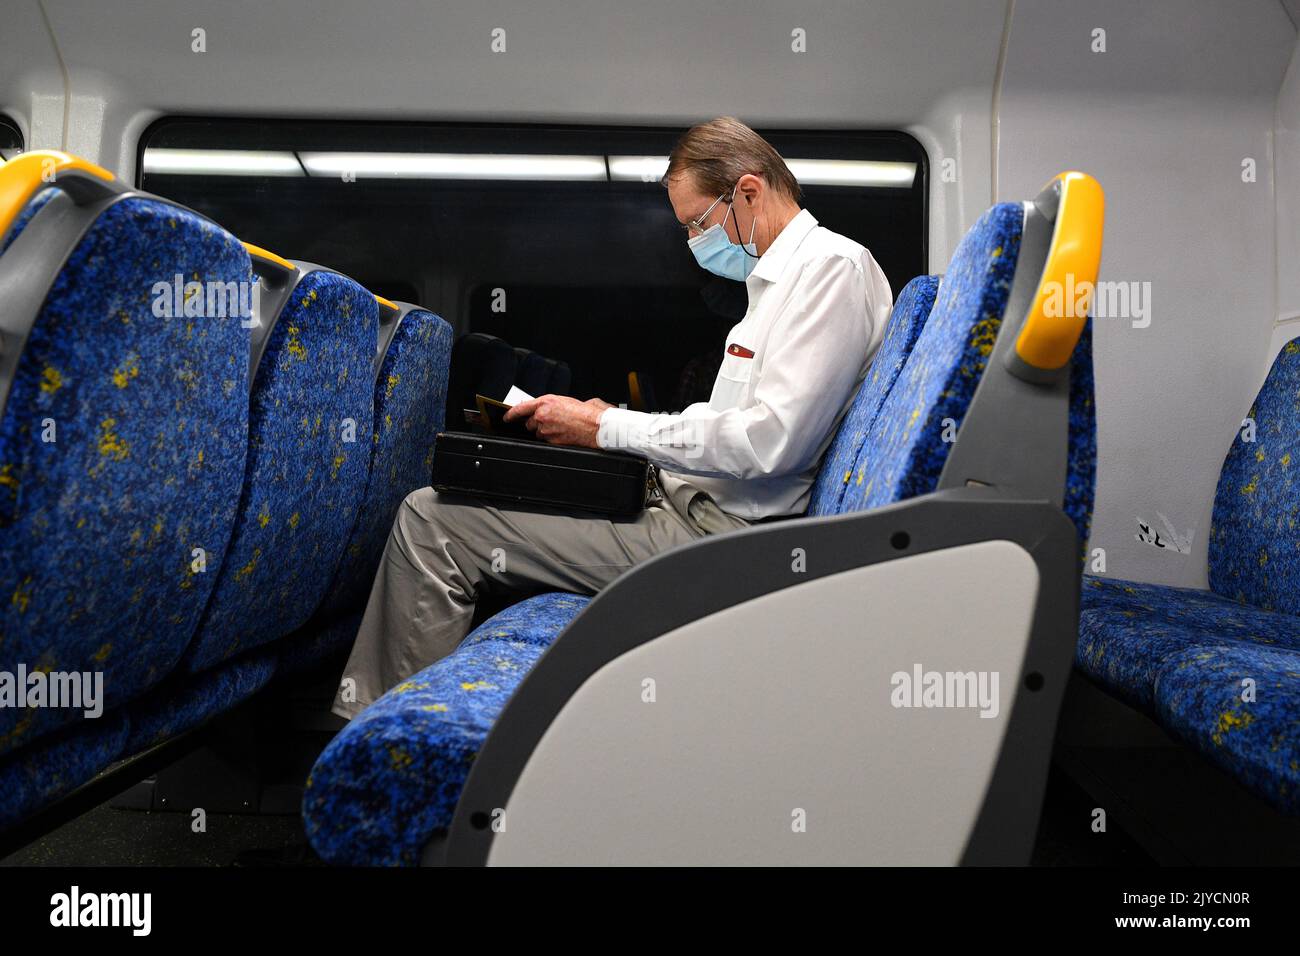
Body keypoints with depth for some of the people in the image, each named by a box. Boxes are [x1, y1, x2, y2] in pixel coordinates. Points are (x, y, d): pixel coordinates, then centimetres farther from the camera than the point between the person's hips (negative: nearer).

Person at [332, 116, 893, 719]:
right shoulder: (783, 278, 21)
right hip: (696, 509, 11)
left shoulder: (833, 266, -11)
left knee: (430, 521, -13)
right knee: (438, 506, 16)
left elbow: (769, 439, -22)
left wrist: (608, 428, -14)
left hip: (719, 534, -11)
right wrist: (609, 423, 9)